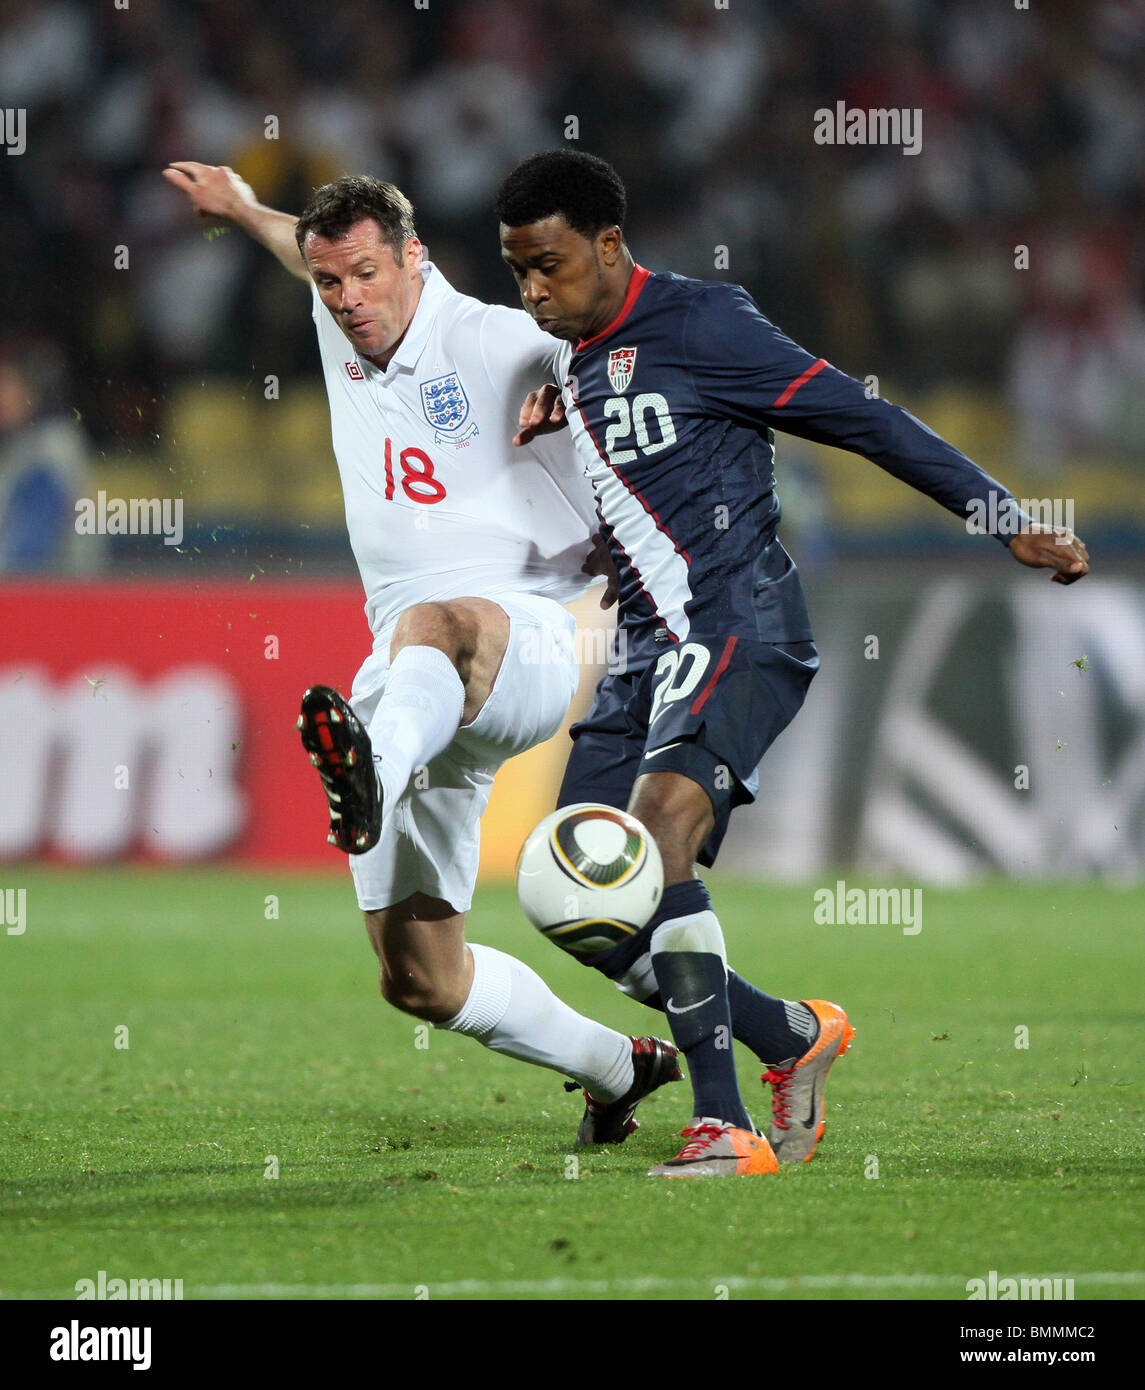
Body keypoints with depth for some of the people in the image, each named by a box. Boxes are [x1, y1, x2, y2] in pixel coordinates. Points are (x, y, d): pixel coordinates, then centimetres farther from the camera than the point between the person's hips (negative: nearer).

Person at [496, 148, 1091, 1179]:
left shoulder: (699, 324, -9)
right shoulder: (577, 363, 15)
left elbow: (862, 419, -7)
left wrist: (1007, 520, -9)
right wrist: (555, 424, 9)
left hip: (741, 636, -9)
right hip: (649, 653, 9)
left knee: (657, 828, -31)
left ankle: (723, 1126, -32)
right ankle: (795, 1036, 18)